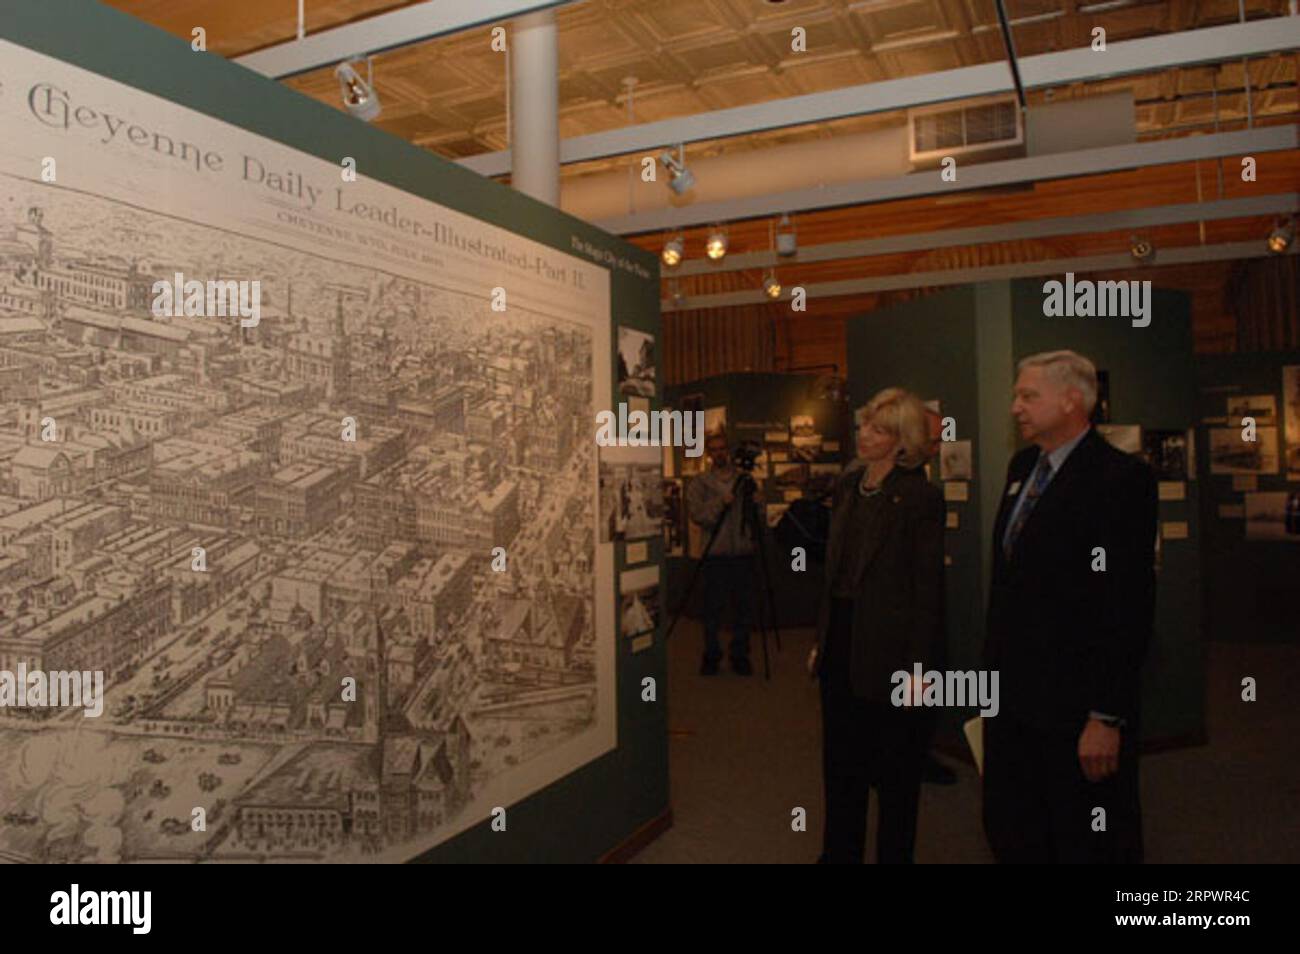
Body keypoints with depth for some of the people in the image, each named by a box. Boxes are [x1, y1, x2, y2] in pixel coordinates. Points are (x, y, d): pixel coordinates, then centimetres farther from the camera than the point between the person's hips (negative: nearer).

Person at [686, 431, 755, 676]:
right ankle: (711, 656, 16)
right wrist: (721, 502, -20)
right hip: (715, 555, -2)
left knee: (744, 608, 5)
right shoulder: (700, 483, 5)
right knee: (713, 608, 1)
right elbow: (697, 514, -9)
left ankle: (740, 655, 19)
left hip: (743, 553, 2)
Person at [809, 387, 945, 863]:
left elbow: (928, 587, -13)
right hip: (843, 641, 7)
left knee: (895, 771, 10)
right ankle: (839, 851, 32)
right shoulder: (848, 486, 8)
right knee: (840, 762, 17)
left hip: (889, 648, -6)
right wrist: (821, 639, 11)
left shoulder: (920, 496, -12)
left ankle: (893, 855, 28)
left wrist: (918, 668, -15)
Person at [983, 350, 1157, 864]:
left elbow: (1128, 605, -19)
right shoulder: (1022, 466, 9)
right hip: (1013, 695, 8)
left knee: (1088, 844, 10)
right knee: (1009, 832, 19)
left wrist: (1108, 716, -20)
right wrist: (995, 663, 16)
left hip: (1075, 703, -7)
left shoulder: (1120, 477, -16)